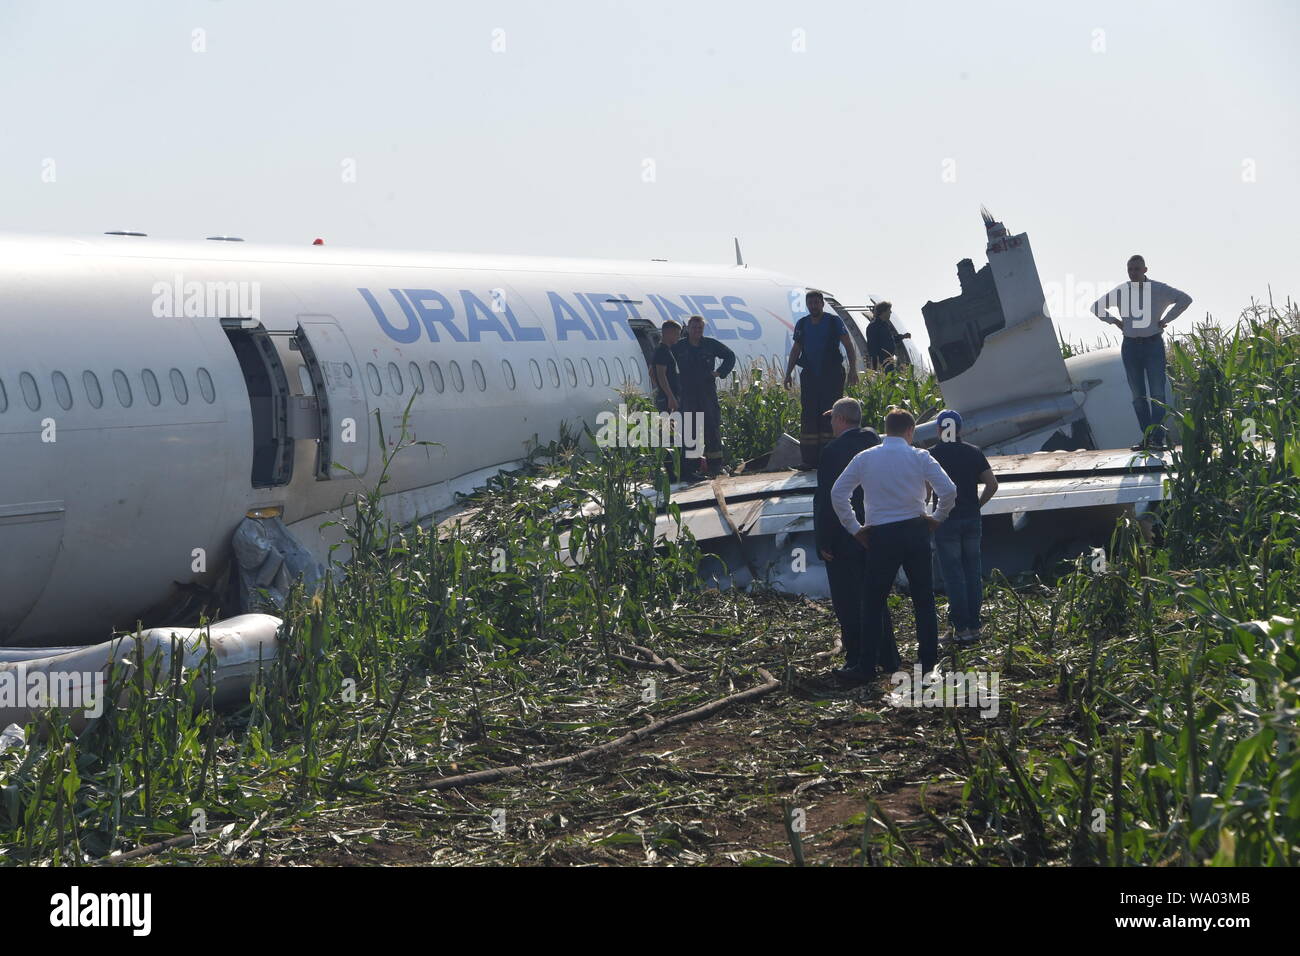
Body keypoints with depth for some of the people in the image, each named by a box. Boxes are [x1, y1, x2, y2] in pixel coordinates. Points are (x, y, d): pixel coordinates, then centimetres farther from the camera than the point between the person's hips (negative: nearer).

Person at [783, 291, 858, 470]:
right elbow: (795, 350, 19)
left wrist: (853, 368, -11)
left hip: (832, 374, -3)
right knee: (809, 415, -1)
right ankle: (809, 459, 1)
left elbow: (848, 345, -1)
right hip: (810, 375, 3)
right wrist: (788, 373, 15)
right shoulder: (802, 324, 11)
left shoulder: (834, 321, 0)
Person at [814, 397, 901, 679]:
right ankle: (887, 658, 20)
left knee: (847, 601, 0)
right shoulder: (875, 443, 4)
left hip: (844, 538, -7)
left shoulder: (833, 452, -16)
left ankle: (857, 661, 1)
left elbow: (826, 500, -17)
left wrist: (823, 541, -12)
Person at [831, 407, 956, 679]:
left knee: (874, 601, 8)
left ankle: (866, 667, 5)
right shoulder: (920, 457, -2)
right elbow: (949, 491, -10)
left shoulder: (865, 458, 1)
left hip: (880, 536, 0)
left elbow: (838, 493, -2)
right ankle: (928, 662, 9)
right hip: (916, 532, 0)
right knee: (923, 599, 11)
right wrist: (937, 518, 6)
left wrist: (854, 528, 5)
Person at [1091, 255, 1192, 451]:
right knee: (1138, 395, 3)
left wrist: (1165, 319, -7)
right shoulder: (1120, 291, 6)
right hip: (1130, 345, 3)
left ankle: (1157, 438, -15)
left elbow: (1185, 299, -4)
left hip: (1153, 344, -3)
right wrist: (1115, 322, 7)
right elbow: (1096, 307, 19)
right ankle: (1146, 438, 7)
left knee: (1157, 393, -10)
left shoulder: (1159, 289, -2)